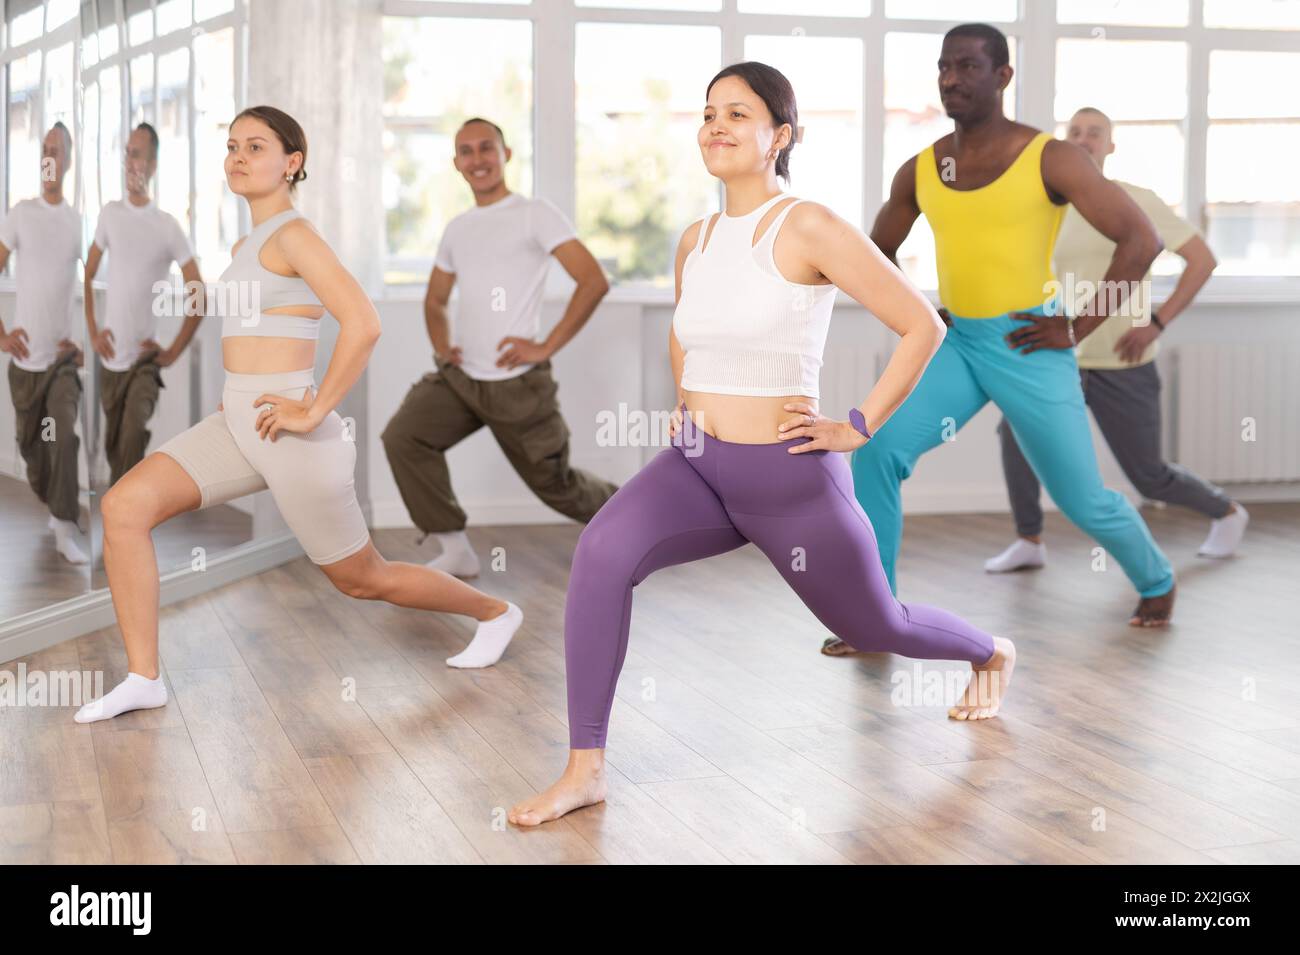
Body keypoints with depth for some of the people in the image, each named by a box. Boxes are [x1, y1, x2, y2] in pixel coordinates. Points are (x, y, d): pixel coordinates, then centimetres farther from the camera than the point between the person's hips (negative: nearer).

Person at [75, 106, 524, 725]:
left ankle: (494, 612, 32)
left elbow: (363, 324, -23)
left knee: (363, 580, 8)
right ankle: (143, 679, -5)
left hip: (290, 434, -8)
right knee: (123, 506, -10)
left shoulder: (293, 234, -12)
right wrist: (242, 386, 17)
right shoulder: (246, 247, 15)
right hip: (237, 425, 8)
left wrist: (314, 412, -20)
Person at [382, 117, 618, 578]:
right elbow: (435, 299, 27)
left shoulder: (535, 215, -6)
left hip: (518, 383, -5)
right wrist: (441, 346, 6)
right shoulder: (456, 229, 14)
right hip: (459, 377, 5)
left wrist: (546, 347, -18)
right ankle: (454, 550, -10)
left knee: (553, 483, 6)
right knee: (402, 436, -18)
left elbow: (594, 281, -15)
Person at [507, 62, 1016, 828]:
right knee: (603, 550, -27)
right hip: (696, 470, 5)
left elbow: (923, 326, -12)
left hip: (790, 480, -5)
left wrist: (857, 428, -11)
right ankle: (586, 770, -22)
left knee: (876, 628, 17)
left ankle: (993, 654, 53)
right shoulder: (695, 242, 7)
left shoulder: (809, 229, -14)